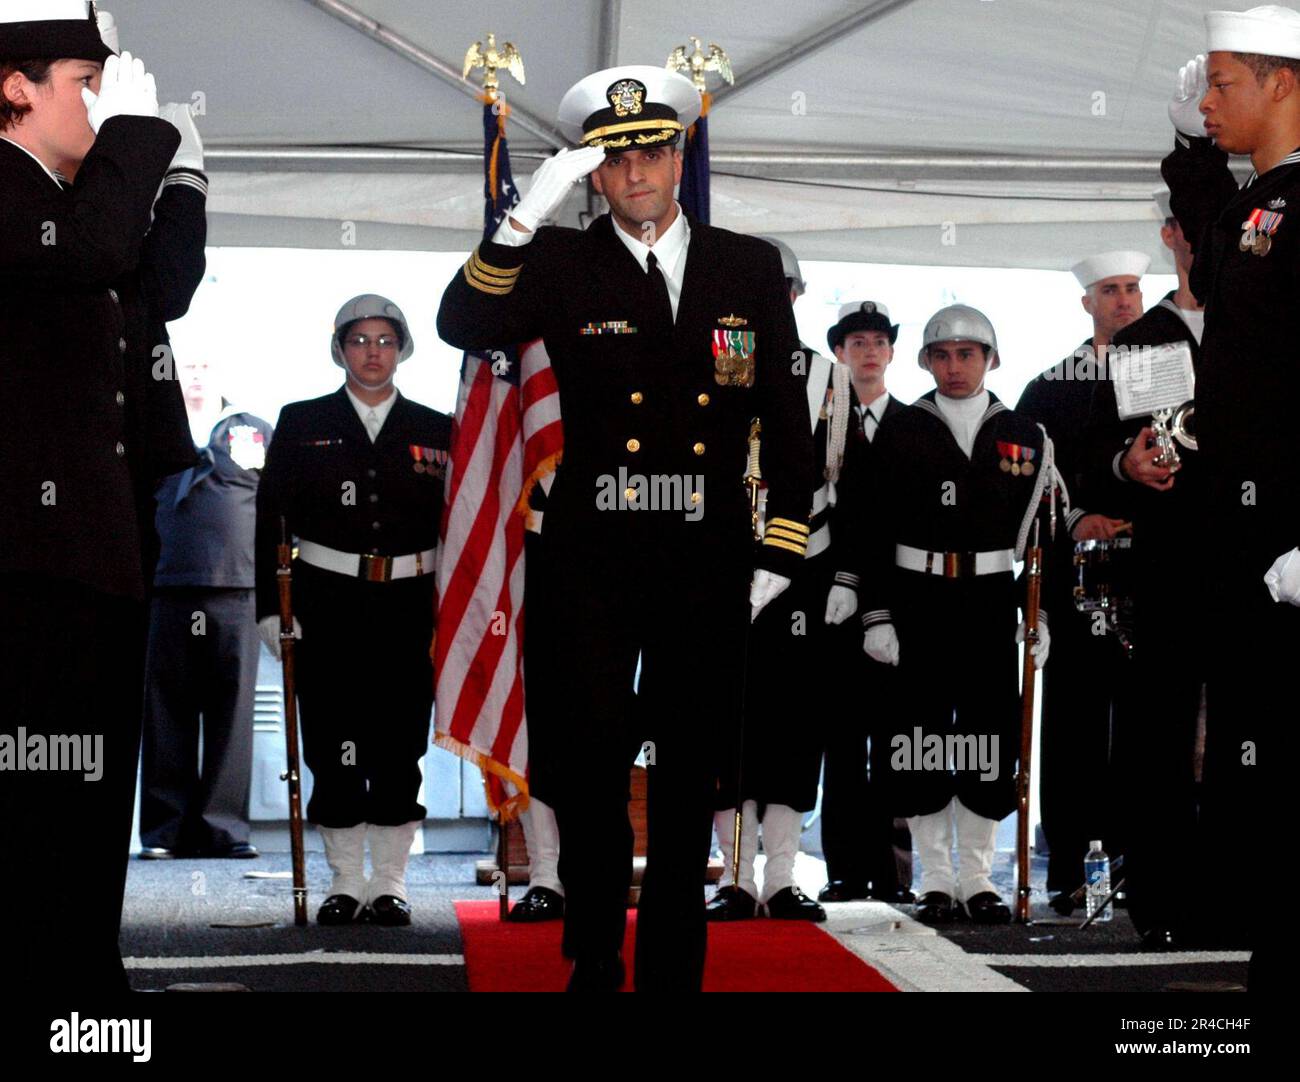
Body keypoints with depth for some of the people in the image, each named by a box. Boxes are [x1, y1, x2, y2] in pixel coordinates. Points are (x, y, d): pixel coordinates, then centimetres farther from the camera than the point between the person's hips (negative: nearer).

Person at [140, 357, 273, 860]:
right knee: (166, 709, -1)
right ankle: (166, 828, 3)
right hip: (167, 588, 0)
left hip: (235, 589, 0)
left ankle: (223, 825, 2)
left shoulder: (256, 432, 17)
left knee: (231, 710, -2)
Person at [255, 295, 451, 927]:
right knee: (333, 749, 1)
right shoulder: (301, 425, 7)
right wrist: (272, 608, -4)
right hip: (326, 606, 0)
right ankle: (346, 883, 12)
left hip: (409, 608, 1)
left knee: (399, 750, 1)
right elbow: (271, 519, 4)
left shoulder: (437, 431, 9)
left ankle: (391, 885, 11)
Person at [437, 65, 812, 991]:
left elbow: (787, 418, 7)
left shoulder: (751, 268, 6)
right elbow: (463, 327, -16)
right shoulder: (562, 265, 2)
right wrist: (526, 217, -25)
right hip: (592, 559, -1)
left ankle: (671, 971, 23)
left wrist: (782, 551, 3)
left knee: (688, 785, 9)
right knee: (584, 772, 0)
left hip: (710, 566, 2)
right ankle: (595, 959, 21)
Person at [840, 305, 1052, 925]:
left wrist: (1041, 616, 3)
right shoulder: (899, 433, 4)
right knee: (923, 741, 0)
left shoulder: (1025, 437, 8)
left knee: (991, 740, 2)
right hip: (917, 603, -1)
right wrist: (876, 613, -5)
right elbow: (870, 532, 2)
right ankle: (936, 881, 10)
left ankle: (978, 879, 13)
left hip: (992, 602, 1)